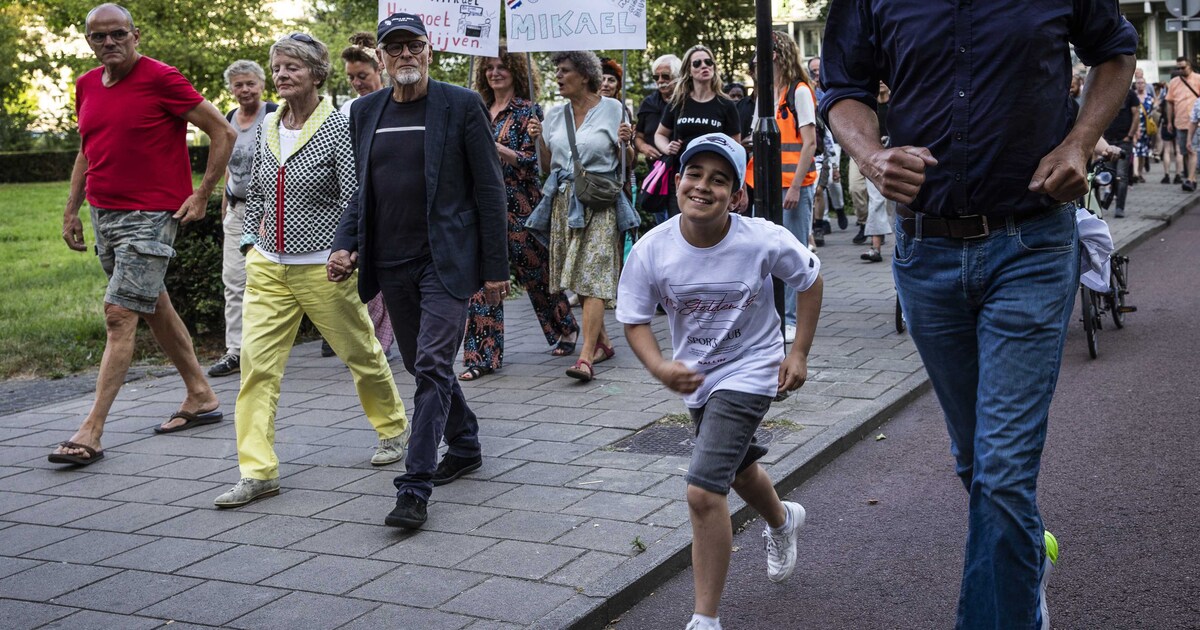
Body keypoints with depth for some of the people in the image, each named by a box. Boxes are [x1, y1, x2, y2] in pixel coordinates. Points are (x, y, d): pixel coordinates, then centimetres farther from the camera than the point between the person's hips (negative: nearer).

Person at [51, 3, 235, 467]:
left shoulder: (161, 79, -11)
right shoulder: (86, 86, 10)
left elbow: (223, 133, -8)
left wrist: (202, 196, -9)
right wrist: (71, 211, 16)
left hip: (149, 216, -8)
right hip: (103, 215, 8)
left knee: (120, 315, -12)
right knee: (155, 309, 15)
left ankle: (91, 431, -11)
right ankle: (201, 397, 29)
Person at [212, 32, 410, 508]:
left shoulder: (337, 128, -10)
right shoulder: (268, 127, 8)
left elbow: (355, 199, -13)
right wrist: (251, 242, 11)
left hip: (322, 267, -5)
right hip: (268, 266, 5)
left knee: (361, 353, 10)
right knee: (257, 361, -4)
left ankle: (394, 428, 36)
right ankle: (257, 472, 0)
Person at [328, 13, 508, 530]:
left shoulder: (462, 106, -5)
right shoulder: (366, 112, 9)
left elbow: (489, 189, -5)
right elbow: (361, 190, 15)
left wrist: (495, 268, -7)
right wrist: (345, 244, -2)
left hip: (446, 260, -6)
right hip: (392, 263, 6)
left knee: (432, 366, -12)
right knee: (423, 365, 15)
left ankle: (414, 488, -10)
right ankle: (465, 446, 37)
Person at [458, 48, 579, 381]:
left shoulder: (529, 111, -5)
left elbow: (534, 161, -13)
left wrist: (495, 146, -22)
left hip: (520, 204, -5)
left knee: (536, 272, 9)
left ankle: (566, 330, 33)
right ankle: (483, 355, -1)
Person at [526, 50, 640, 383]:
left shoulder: (612, 109, 1)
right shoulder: (554, 116, 12)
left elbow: (629, 162, 5)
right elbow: (548, 166, 16)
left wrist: (626, 142, -15)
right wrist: (539, 140, 0)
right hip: (563, 202, 5)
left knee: (593, 278, -12)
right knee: (577, 279, 8)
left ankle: (586, 357, -18)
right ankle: (602, 340, 24)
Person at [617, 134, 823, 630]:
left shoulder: (764, 241, -24)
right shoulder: (651, 250, -19)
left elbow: (809, 280, -4)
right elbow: (634, 319, -8)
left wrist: (799, 352, -6)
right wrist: (659, 368, -26)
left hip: (750, 372, -5)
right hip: (695, 375, 5)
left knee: (703, 491, -18)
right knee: (739, 469, 28)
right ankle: (783, 521, 64)